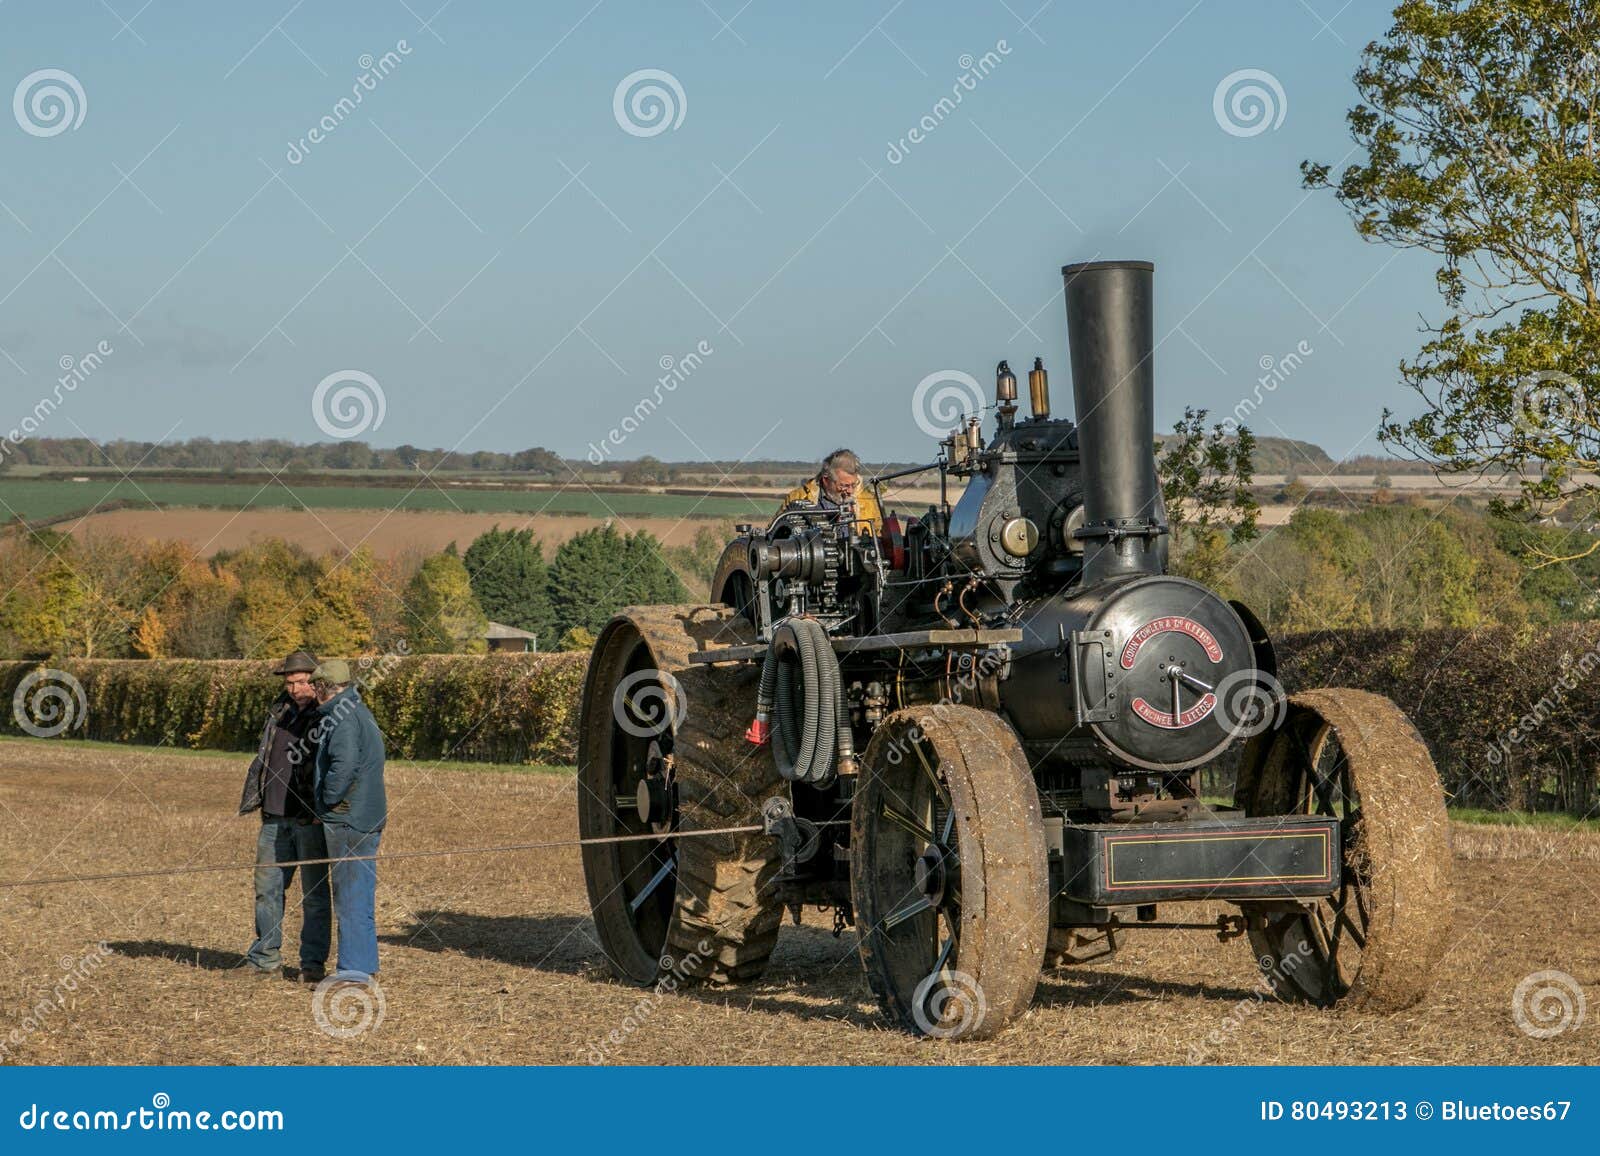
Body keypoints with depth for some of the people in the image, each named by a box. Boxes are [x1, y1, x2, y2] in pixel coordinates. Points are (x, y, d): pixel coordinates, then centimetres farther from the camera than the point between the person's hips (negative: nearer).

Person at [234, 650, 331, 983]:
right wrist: (254, 798, 16)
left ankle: (313, 963, 6)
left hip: (311, 819, -7)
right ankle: (266, 959, 19)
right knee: (267, 886, 10)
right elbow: (263, 757, 23)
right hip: (276, 817, 7)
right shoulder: (279, 712, 15)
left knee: (314, 892, 0)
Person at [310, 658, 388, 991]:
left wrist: (327, 799, -16)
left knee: (350, 894, -7)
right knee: (360, 892, 15)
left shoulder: (341, 716, -14)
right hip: (367, 818, 10)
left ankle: (354, 969, -6)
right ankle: (363, 964, 22)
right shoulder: (359, 712, 18)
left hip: (347, 819, -10)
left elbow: (344, 763, -28)